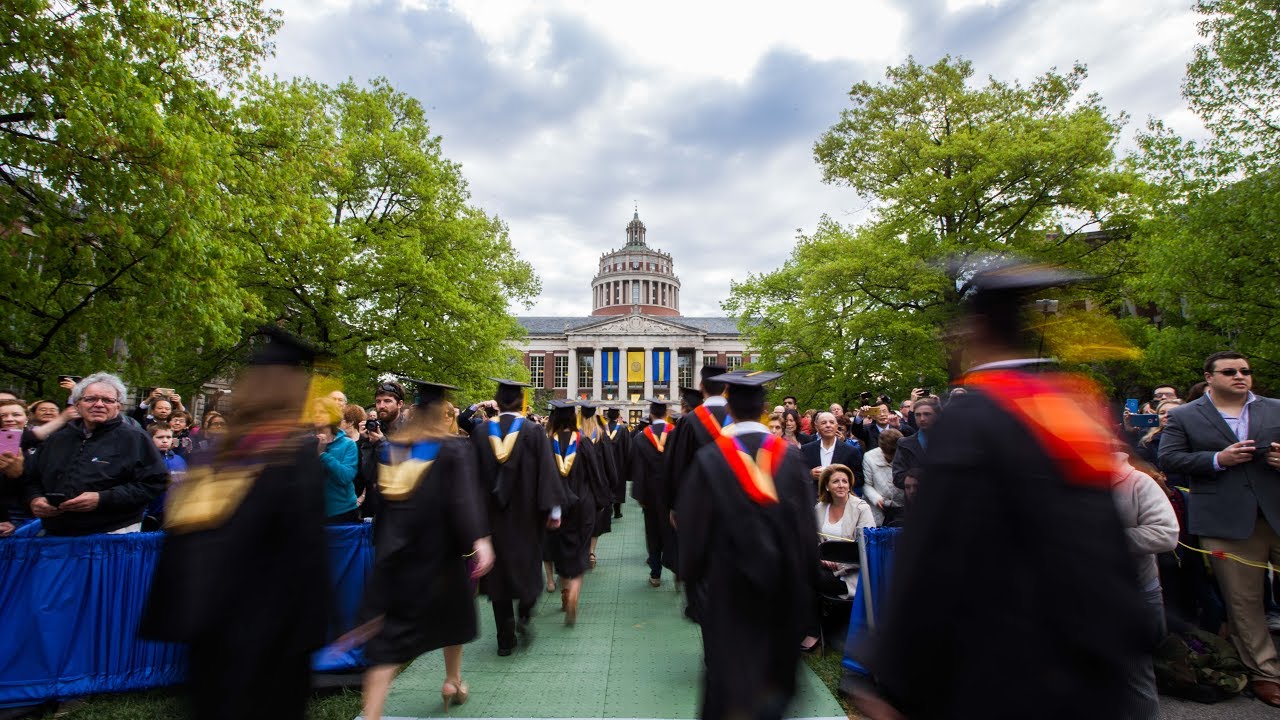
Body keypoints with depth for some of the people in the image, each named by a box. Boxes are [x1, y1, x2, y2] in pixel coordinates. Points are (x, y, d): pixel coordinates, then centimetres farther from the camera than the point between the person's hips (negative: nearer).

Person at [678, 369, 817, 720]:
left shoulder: (710, 457, -16)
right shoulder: (789, 455, -9)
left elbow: (694, 521, -9)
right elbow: (806, 523, -2)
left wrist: (692, 570, 6)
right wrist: (804, 577, 11)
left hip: (729, 577, -2)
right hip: (782, 577, 3)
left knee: (730, 658, 11)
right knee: (774, 654, 25)